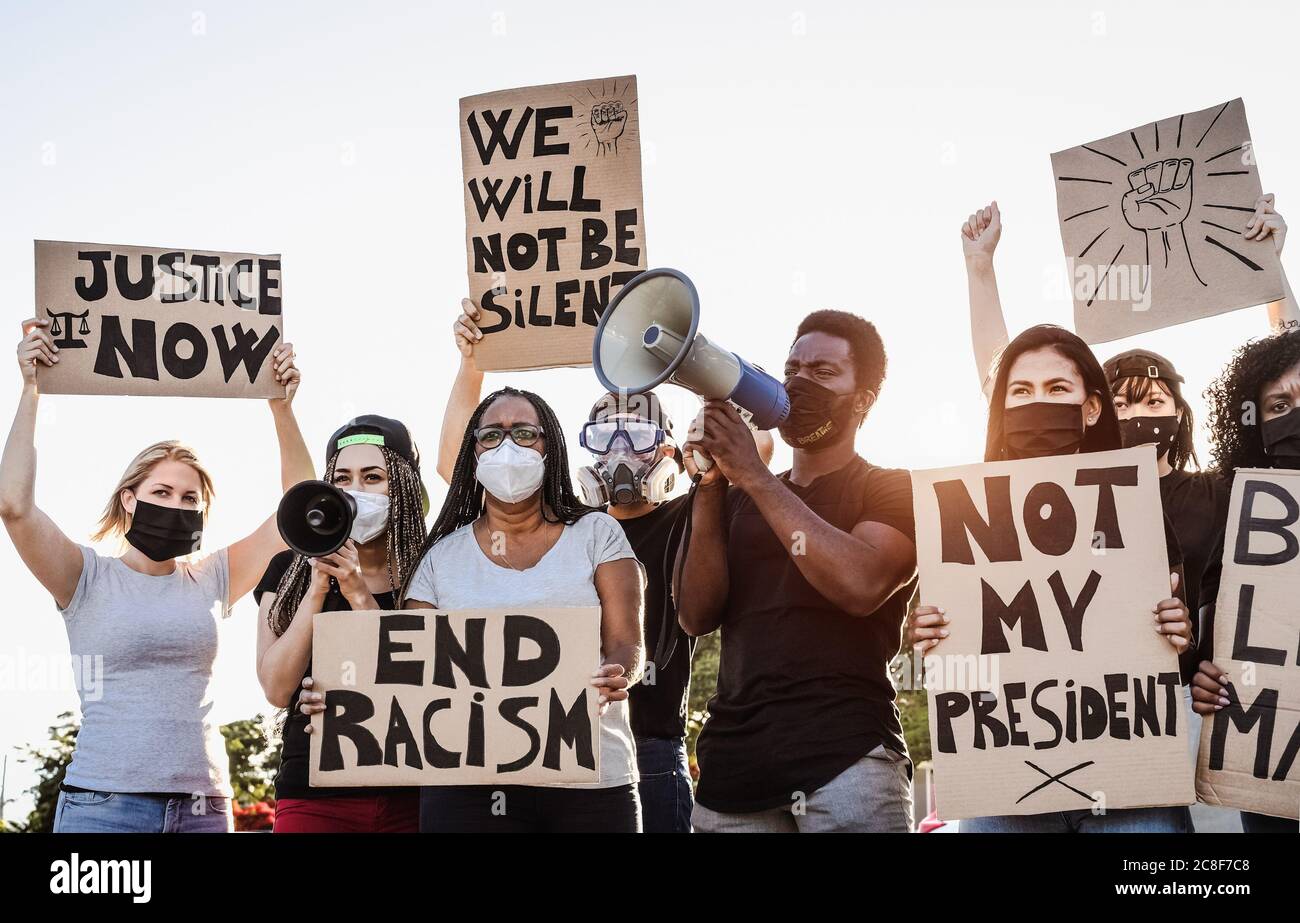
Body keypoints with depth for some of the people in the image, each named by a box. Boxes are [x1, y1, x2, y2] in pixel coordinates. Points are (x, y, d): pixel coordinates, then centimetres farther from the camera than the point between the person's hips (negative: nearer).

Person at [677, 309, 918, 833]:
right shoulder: (739, 499, 18)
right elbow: (697, 617, 4)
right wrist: (711, 486, -6)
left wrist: (754, 475, -12)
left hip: (845, 753, -4)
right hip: (732, 758, 4)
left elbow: (860, 586, -15)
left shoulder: (893, 491, 6)